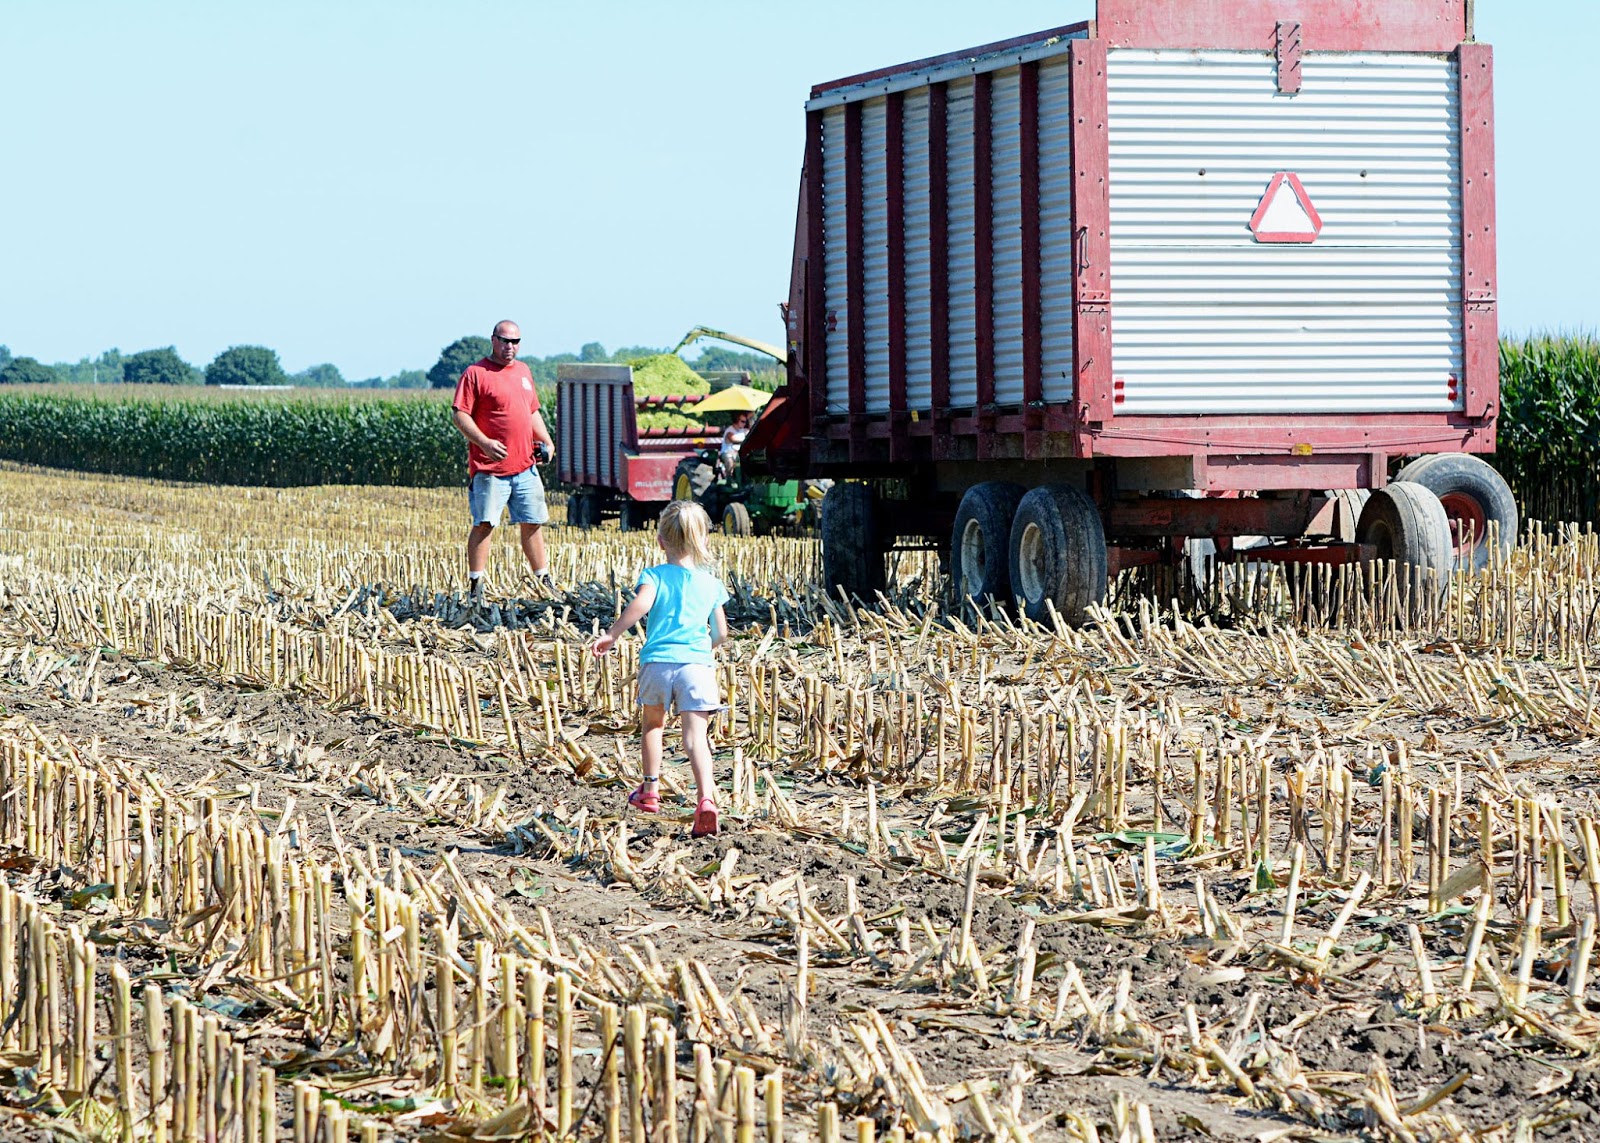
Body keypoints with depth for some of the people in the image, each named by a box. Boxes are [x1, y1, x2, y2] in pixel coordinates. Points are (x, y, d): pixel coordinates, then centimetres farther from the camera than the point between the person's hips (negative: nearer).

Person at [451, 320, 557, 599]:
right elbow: (460, 414, -11)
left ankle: (545, 583, 20)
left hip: (525, 467, 6)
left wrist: (546, 441, 13)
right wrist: (484, 442, -22)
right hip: (489, 467, -6)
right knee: (484, 525, -7)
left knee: (533, 523, 11)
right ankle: (476, 588, -3)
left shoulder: (523, 371, 17)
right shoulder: (476, 373, -5)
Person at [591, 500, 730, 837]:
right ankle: (706, 798, -29)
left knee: (652, 723, 25)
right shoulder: (711, 584, 14)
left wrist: (611, 635, -11)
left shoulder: (655, 575, 4)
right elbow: (721, 633, 16)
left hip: (657, 661, 0)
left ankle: (650, 791, 35)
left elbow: (640, 604, -16)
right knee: (696, 736, -8)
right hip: (697, 661, 1)